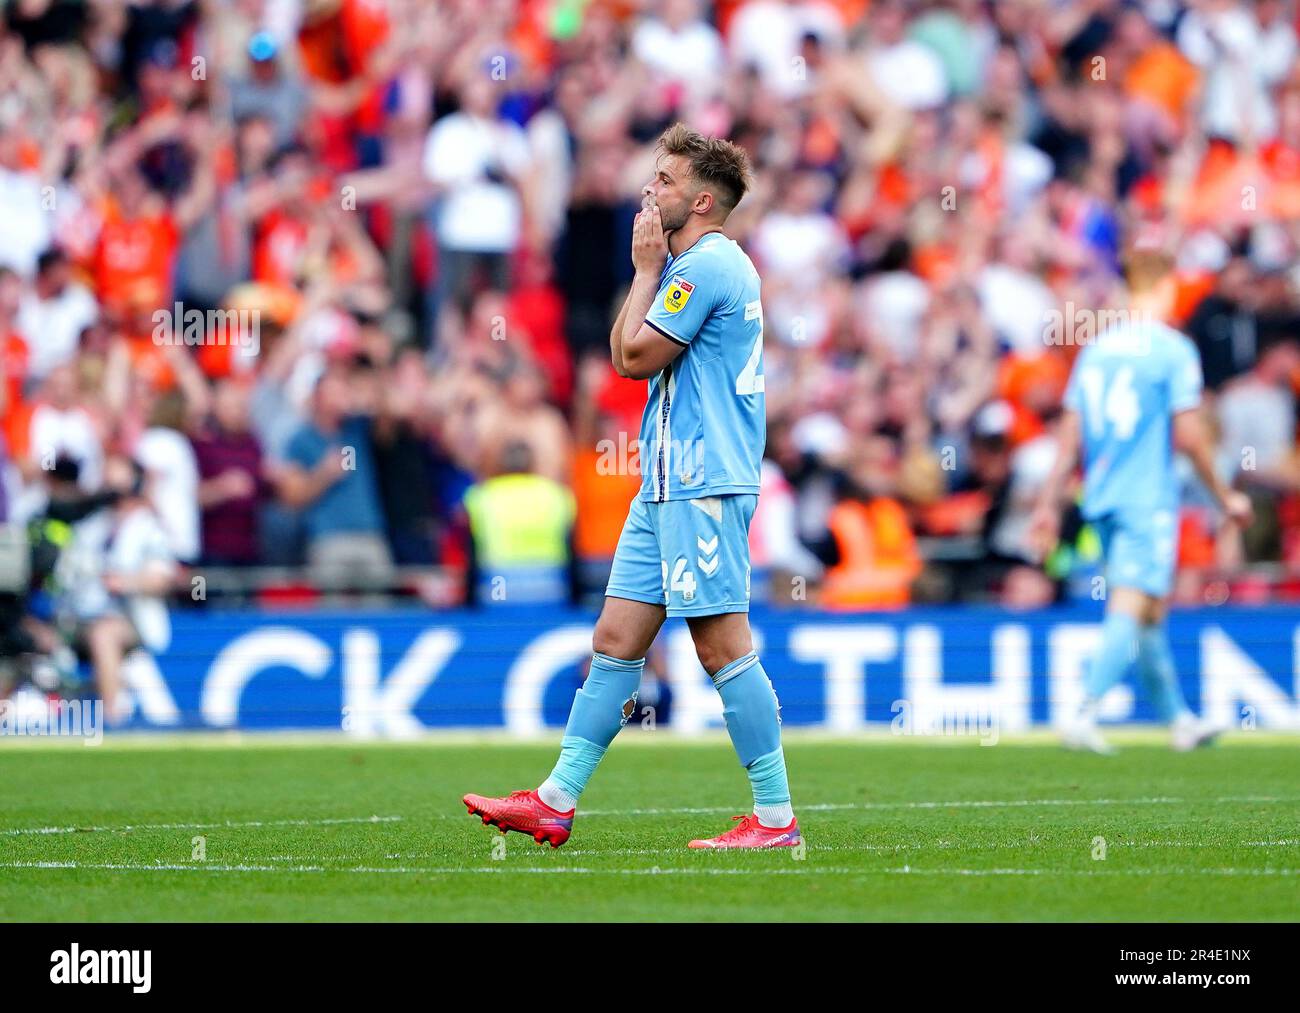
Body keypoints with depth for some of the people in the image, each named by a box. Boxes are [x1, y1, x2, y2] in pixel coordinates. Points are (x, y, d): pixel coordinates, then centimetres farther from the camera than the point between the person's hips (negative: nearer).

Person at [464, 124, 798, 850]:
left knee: (724, 645, -9)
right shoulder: (701, 264, 19)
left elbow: (632, 356, -12)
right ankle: (556, 803, 10)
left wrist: (647, 268, -2)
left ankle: (776, 817, -6)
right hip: (669, 488, 11)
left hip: (703, 486, -11)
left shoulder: (706, 266, -13)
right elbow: (630, 355, 19)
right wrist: (651, 267, 12)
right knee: (616, 640, 9)